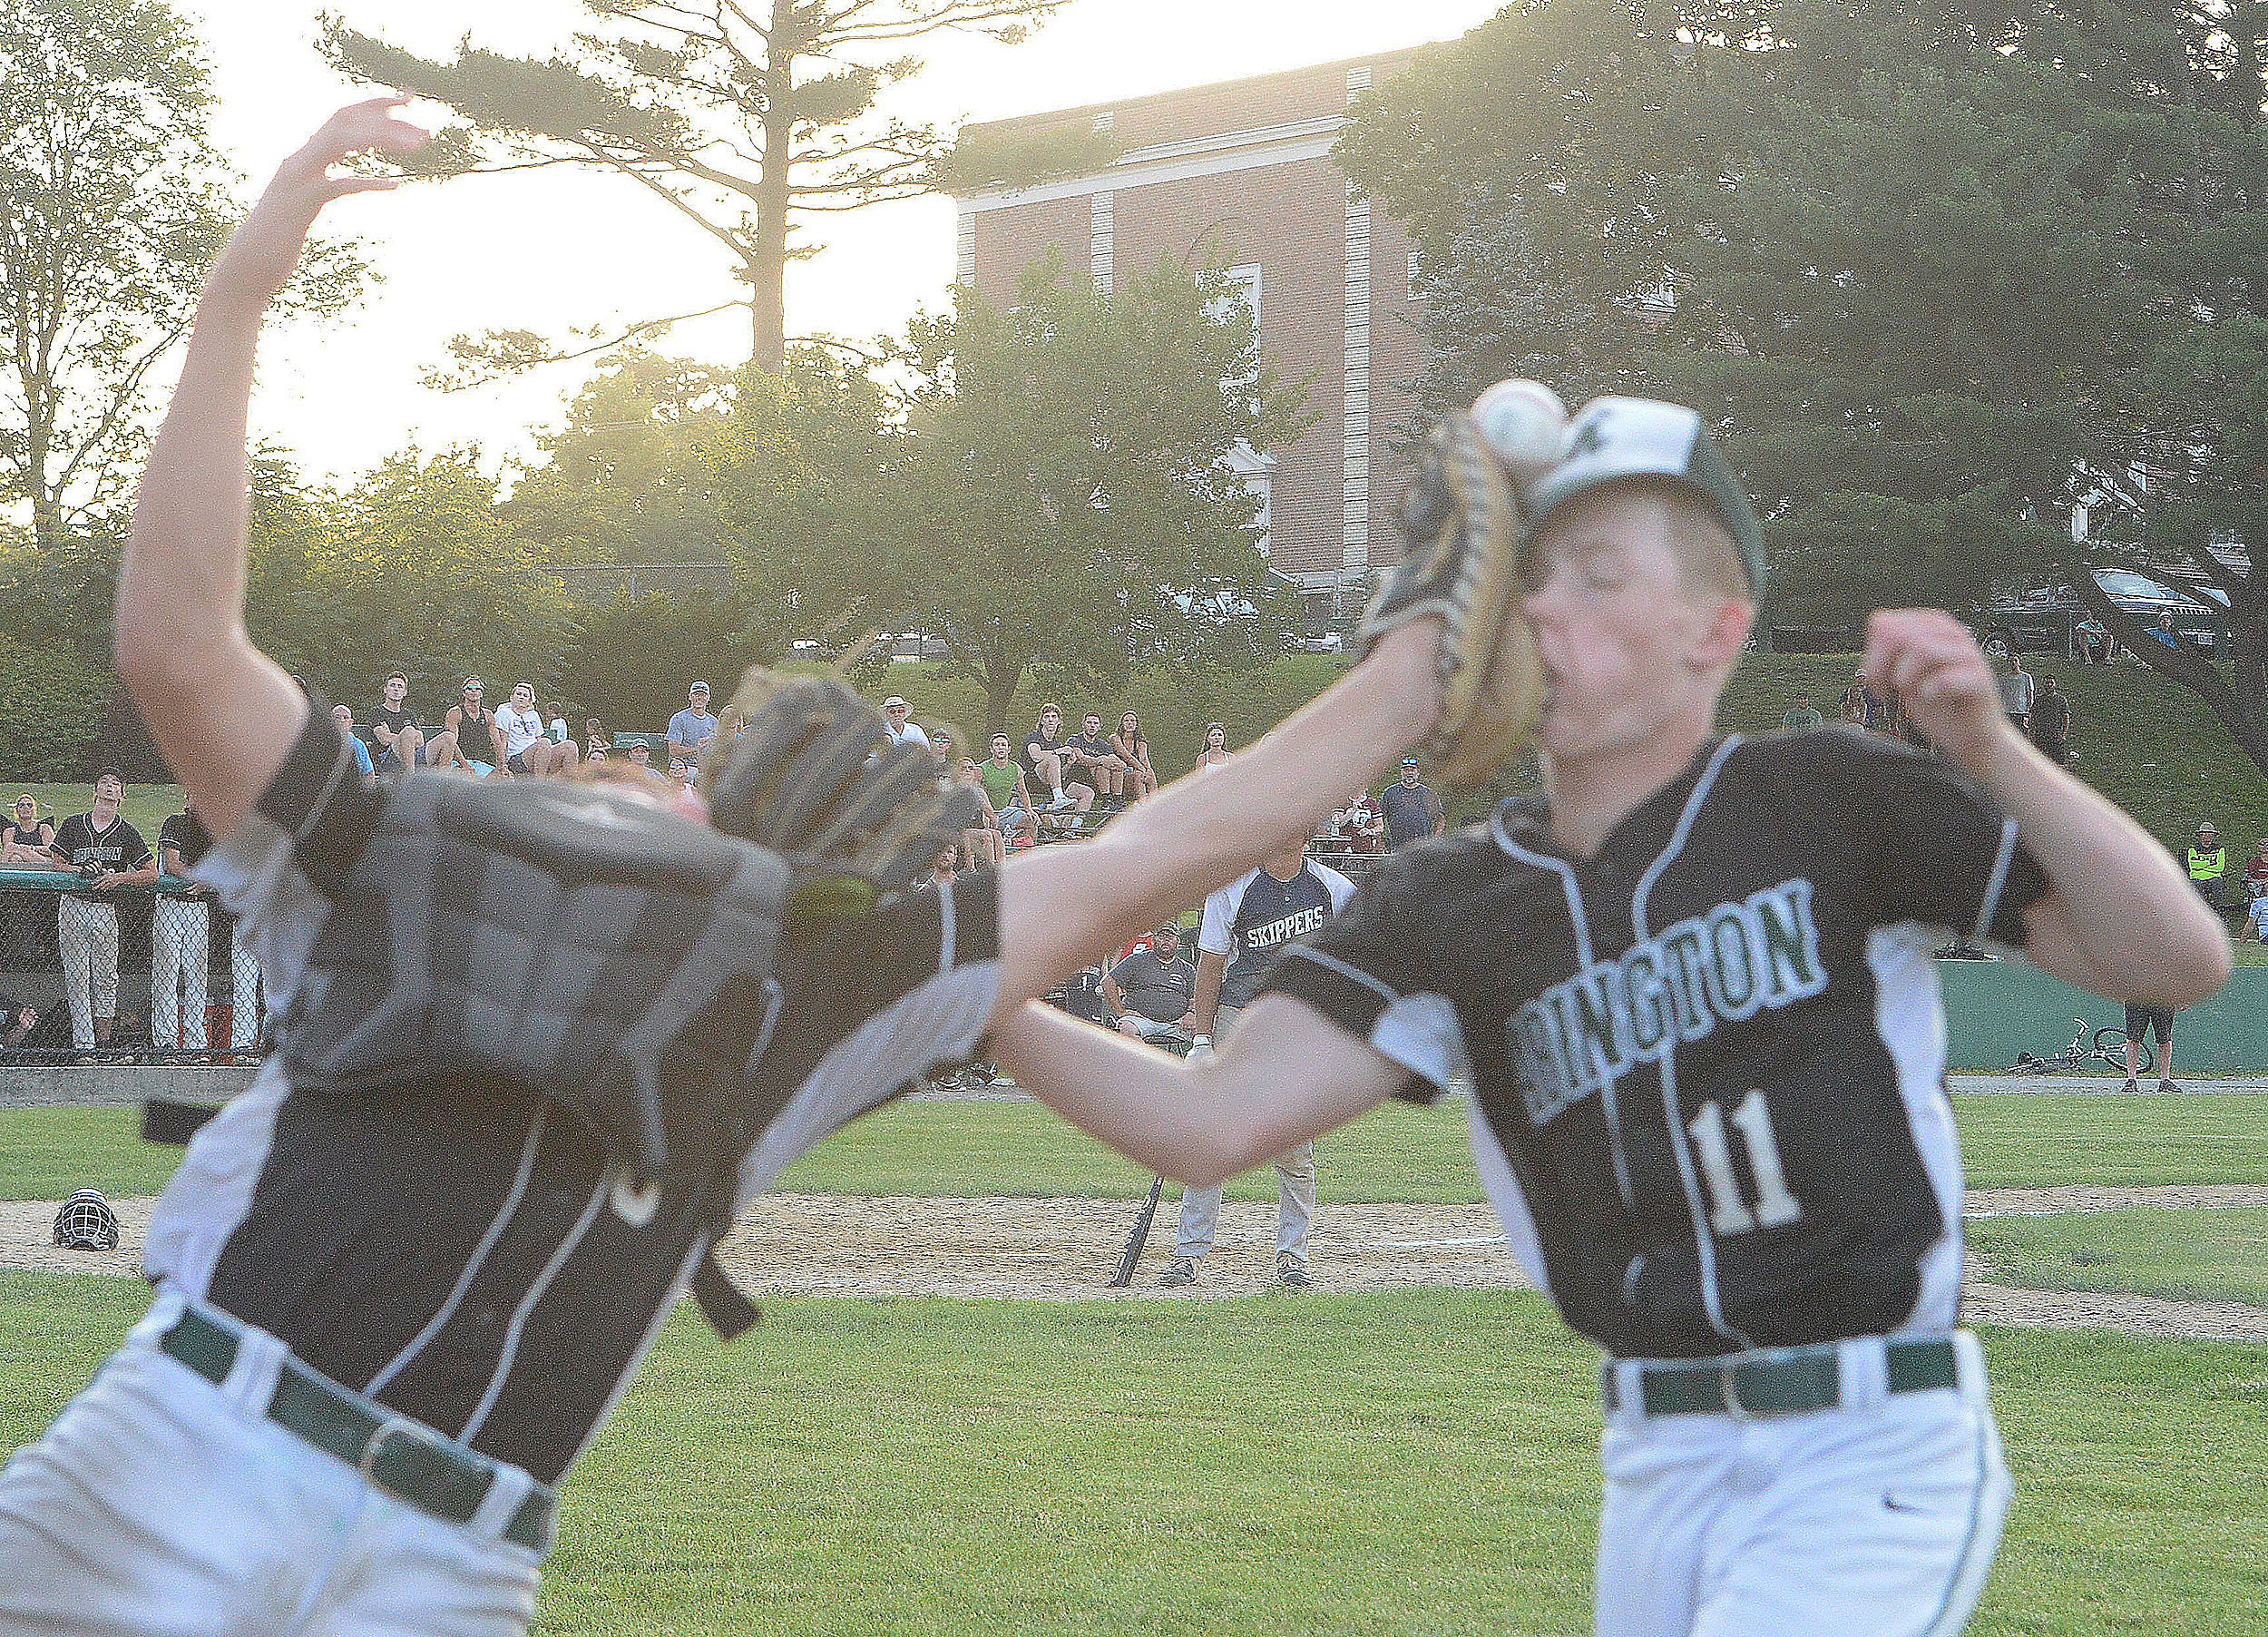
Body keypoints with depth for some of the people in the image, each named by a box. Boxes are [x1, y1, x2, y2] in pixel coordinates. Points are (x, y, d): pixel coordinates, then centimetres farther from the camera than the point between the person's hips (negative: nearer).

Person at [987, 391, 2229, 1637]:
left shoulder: (1825, 807, -4)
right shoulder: (1448, 904, 4)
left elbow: (2179, 963, -6)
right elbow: (1213, 1124, -8)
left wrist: (1990, 755, -20)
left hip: (1873, 1461, -5)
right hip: (1659, 1481, 5)